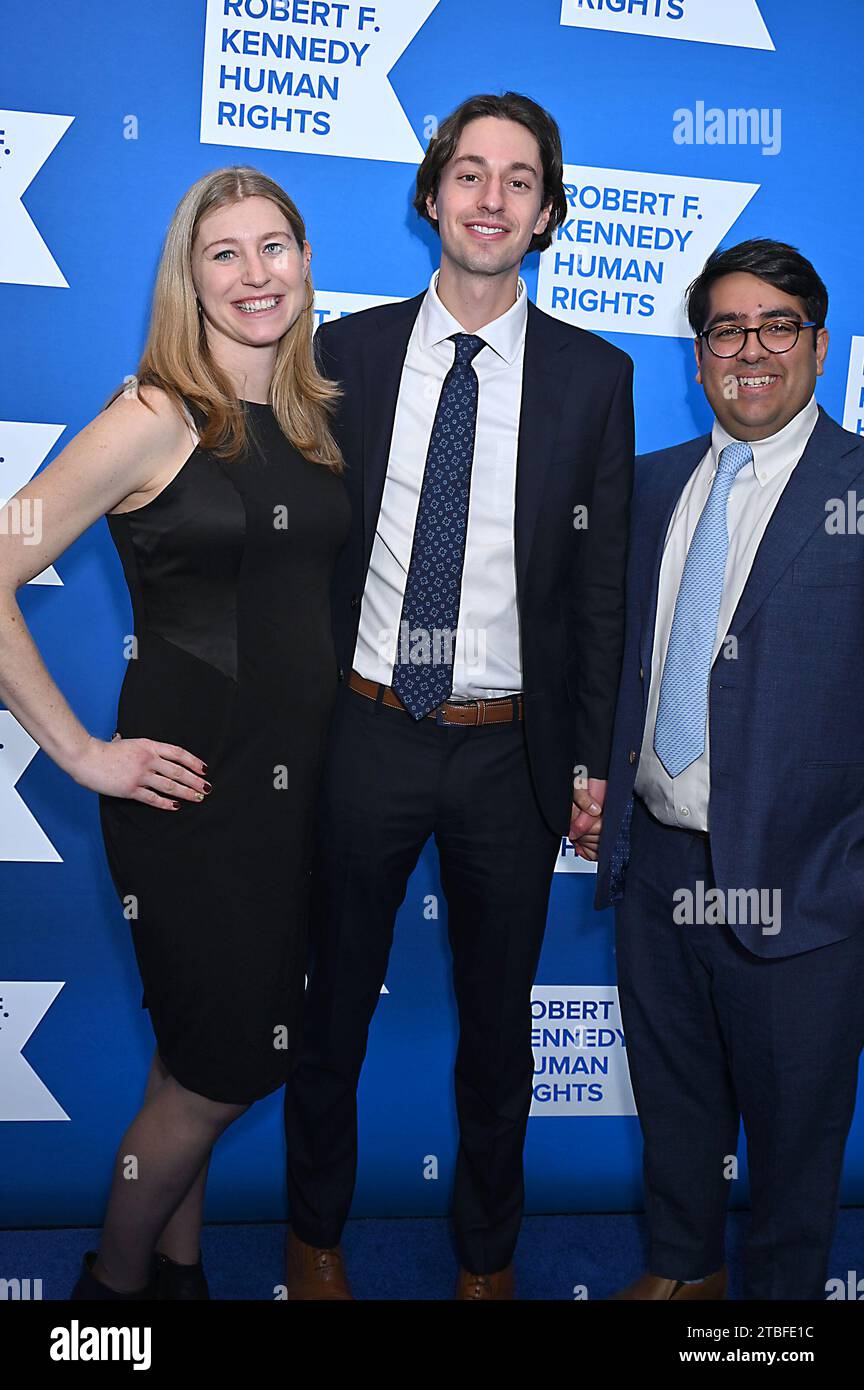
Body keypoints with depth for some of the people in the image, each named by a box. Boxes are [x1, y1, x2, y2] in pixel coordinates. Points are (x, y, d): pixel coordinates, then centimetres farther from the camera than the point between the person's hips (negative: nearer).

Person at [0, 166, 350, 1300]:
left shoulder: (318, 418, 8)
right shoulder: (157, 419, -11)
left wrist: (343, 720, 12)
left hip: (299, 780, 6)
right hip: (192, 782, -6)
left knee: (208, 1055, 17)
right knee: (224, 1066, 4)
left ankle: (179, 1266, 38)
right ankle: (115, 1276, 31)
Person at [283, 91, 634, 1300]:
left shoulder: (594, 377, 0)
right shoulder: (347, 351, 2)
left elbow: (603, 584, 2)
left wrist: (593, 760, 0)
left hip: (511, 750, 0)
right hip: (366, 734, 1)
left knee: (498, 1021, 16)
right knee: (335, 1002, 15)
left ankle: (488, 1253, 39)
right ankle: (317, 1234, 40)